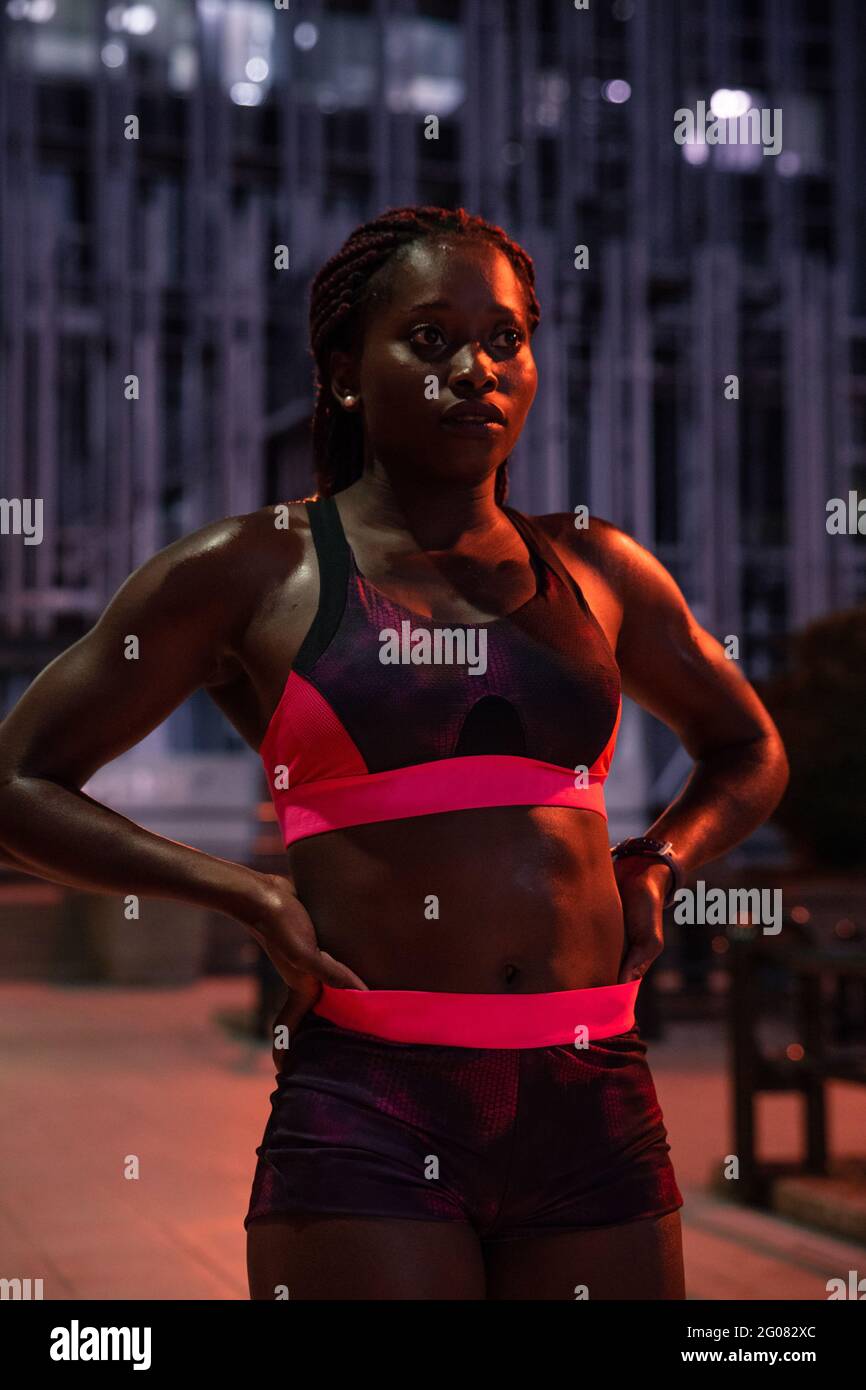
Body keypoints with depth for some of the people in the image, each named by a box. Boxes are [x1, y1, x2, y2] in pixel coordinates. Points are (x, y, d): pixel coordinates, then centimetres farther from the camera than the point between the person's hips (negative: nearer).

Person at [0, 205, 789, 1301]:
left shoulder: (595, 572, 13)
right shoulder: (252, 570, 3)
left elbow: (748, 749, 30)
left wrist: (657, 863, 10)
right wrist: (240, 892, -7)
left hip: (596, 1111, 4)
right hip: (366, 1110, -3)